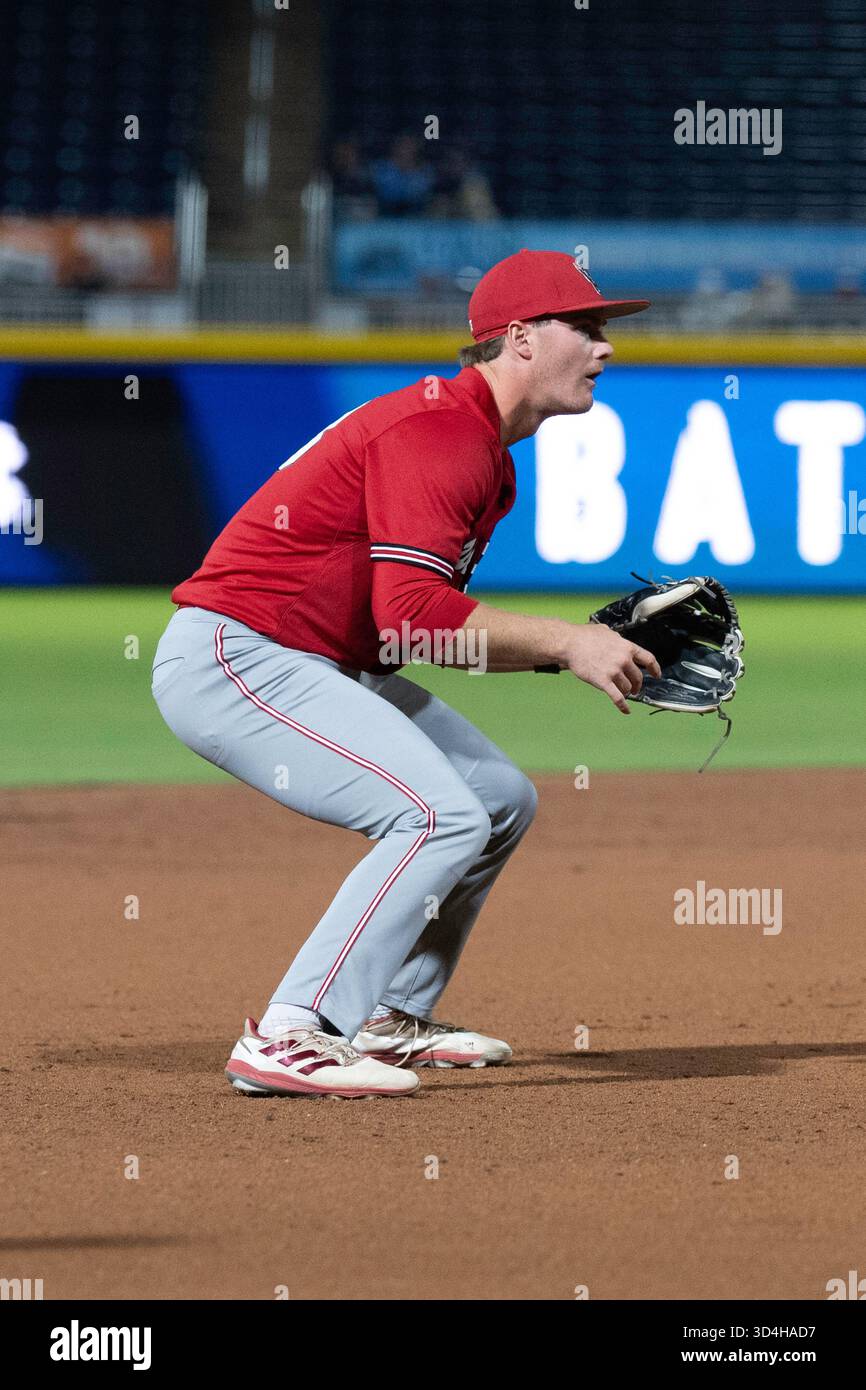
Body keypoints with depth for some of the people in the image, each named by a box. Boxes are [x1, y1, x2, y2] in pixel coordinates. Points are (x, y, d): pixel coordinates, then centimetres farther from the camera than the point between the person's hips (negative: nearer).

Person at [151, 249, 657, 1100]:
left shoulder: (487, 454, 15)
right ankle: (288, 1040, -23)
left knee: (502, 800, 14)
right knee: (443, 815, -23)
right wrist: (564, 643, -23)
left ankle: (386, 1019, 22)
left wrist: (581, 650, 4)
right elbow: (413, 614, -29)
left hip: (318, 668, 11)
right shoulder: (438, 434, -19)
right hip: (231, 658, -11)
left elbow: (446, 627, 15)